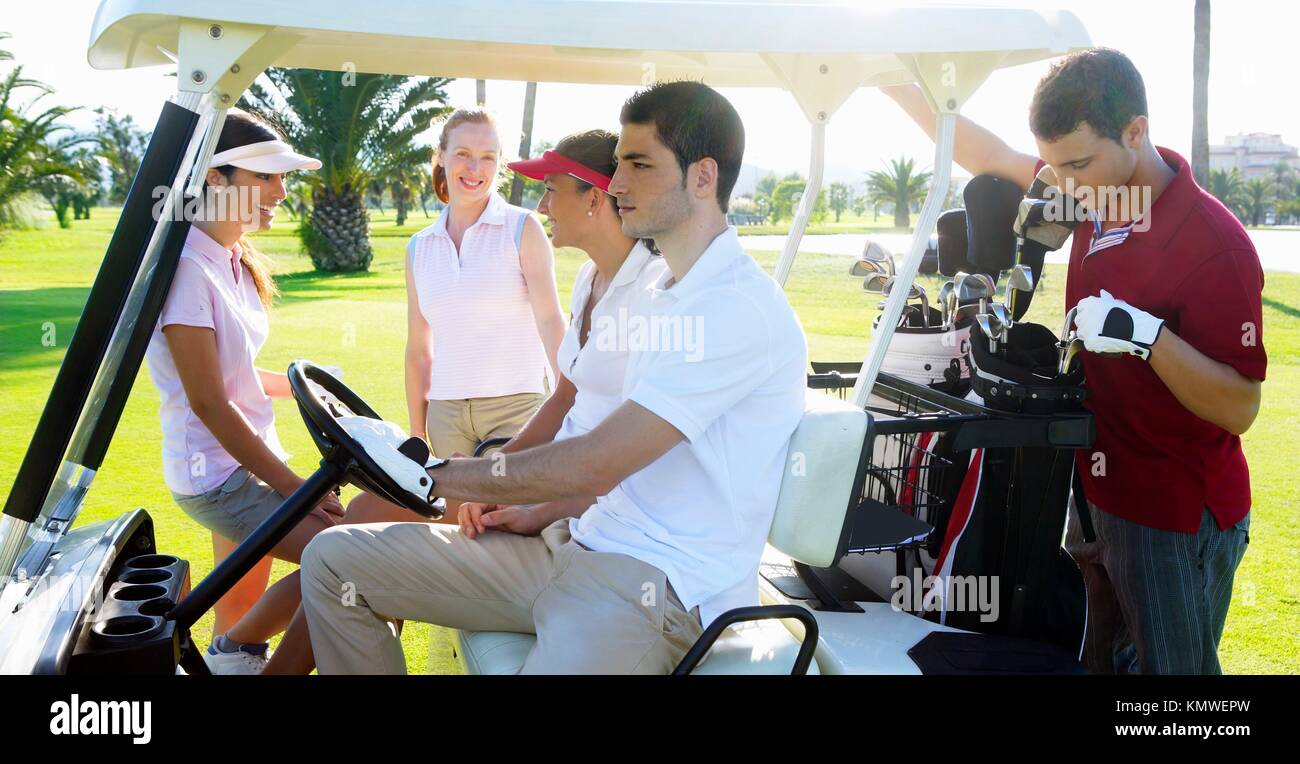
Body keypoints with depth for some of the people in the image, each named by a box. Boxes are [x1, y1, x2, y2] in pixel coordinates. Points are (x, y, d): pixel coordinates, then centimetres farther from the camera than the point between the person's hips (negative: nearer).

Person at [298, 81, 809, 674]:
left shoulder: (740, 308, -16)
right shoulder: (667, 293, 18)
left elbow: (595, 464, -20)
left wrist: (444, 476, -9)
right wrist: (532, 515, 9)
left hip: (661, 581, -9)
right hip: (577, 543, 10)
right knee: (332, 559, 3)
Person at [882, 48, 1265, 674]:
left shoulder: (1216, 245, -23)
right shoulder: (1101, 196, -1)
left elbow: (1240, 407, -22)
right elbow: (991, 157, 13)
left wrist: (1147, 335, -37)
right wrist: (896, 84, 7)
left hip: (1177, 523, -7)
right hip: (1098, 496, 7)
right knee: (1096, 658, 20)